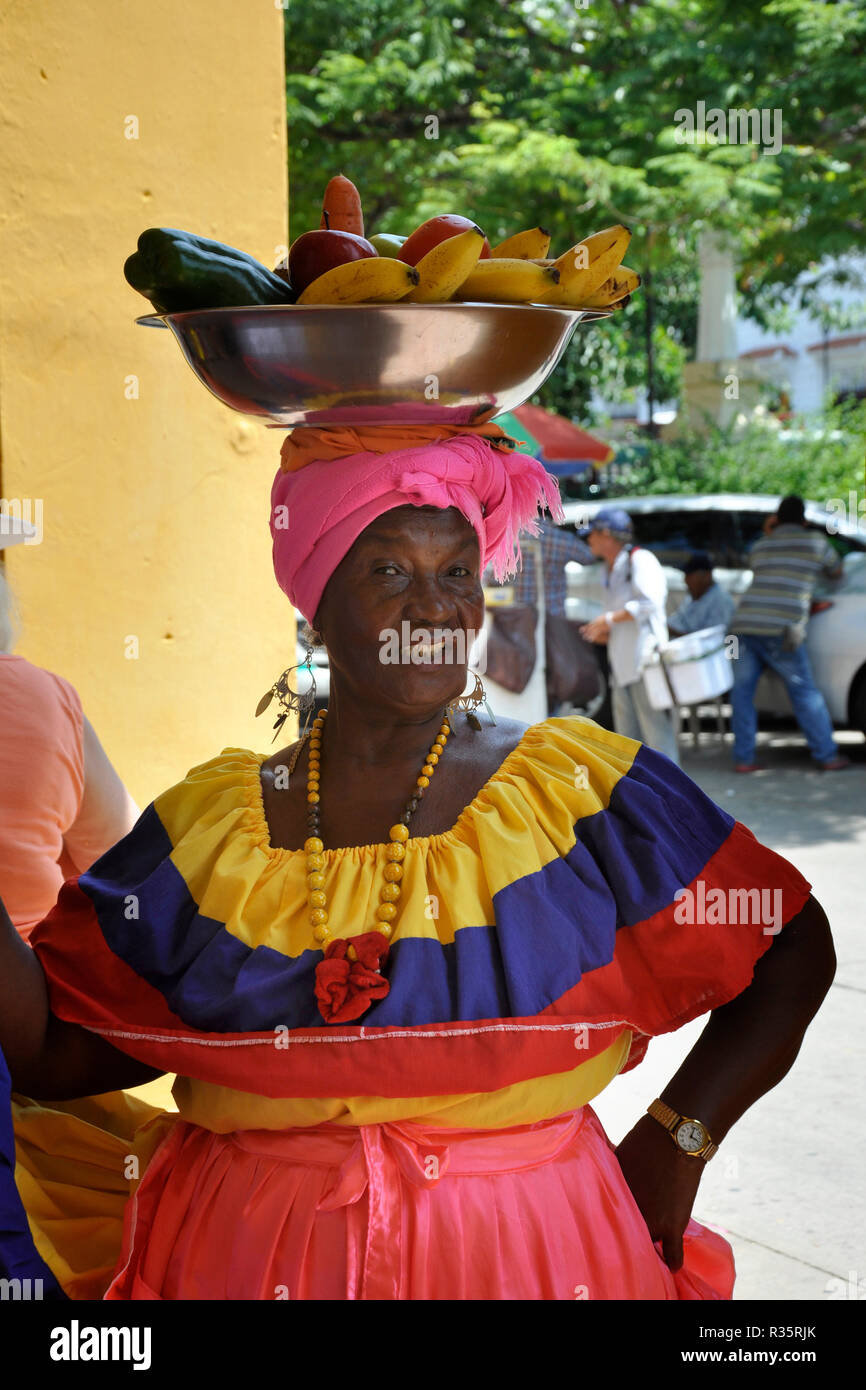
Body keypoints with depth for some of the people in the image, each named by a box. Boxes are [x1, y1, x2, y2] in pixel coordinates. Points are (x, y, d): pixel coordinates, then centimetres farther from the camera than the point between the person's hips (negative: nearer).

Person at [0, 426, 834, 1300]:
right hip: (251, 1260, 2)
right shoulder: (208, 822, 1)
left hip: (526, 1256, -1)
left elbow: (793, 953, 1)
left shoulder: (578, 789, -5)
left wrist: (673, 1142, -6)